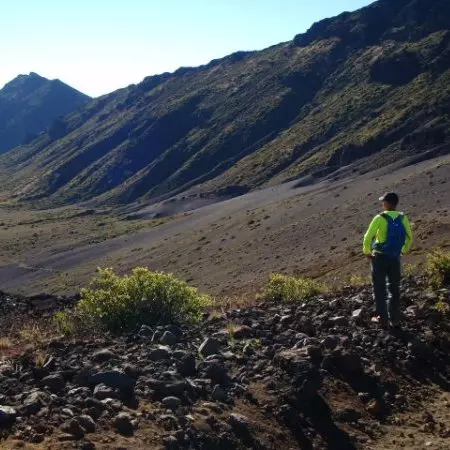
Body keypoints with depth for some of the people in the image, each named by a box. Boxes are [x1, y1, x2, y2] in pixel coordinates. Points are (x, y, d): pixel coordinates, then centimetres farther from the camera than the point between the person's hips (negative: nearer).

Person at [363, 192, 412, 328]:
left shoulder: (380, 218, -16)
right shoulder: (403, 218, -1)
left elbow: (368, 238, -15)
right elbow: (409, 238, 8)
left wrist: (367, 252, 0)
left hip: (380, 257, -4)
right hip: (395, 258, 4)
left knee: (379, 289, 9)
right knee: (394, 289, 15)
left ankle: (382, 319, 14)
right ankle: (395, 319, 20)